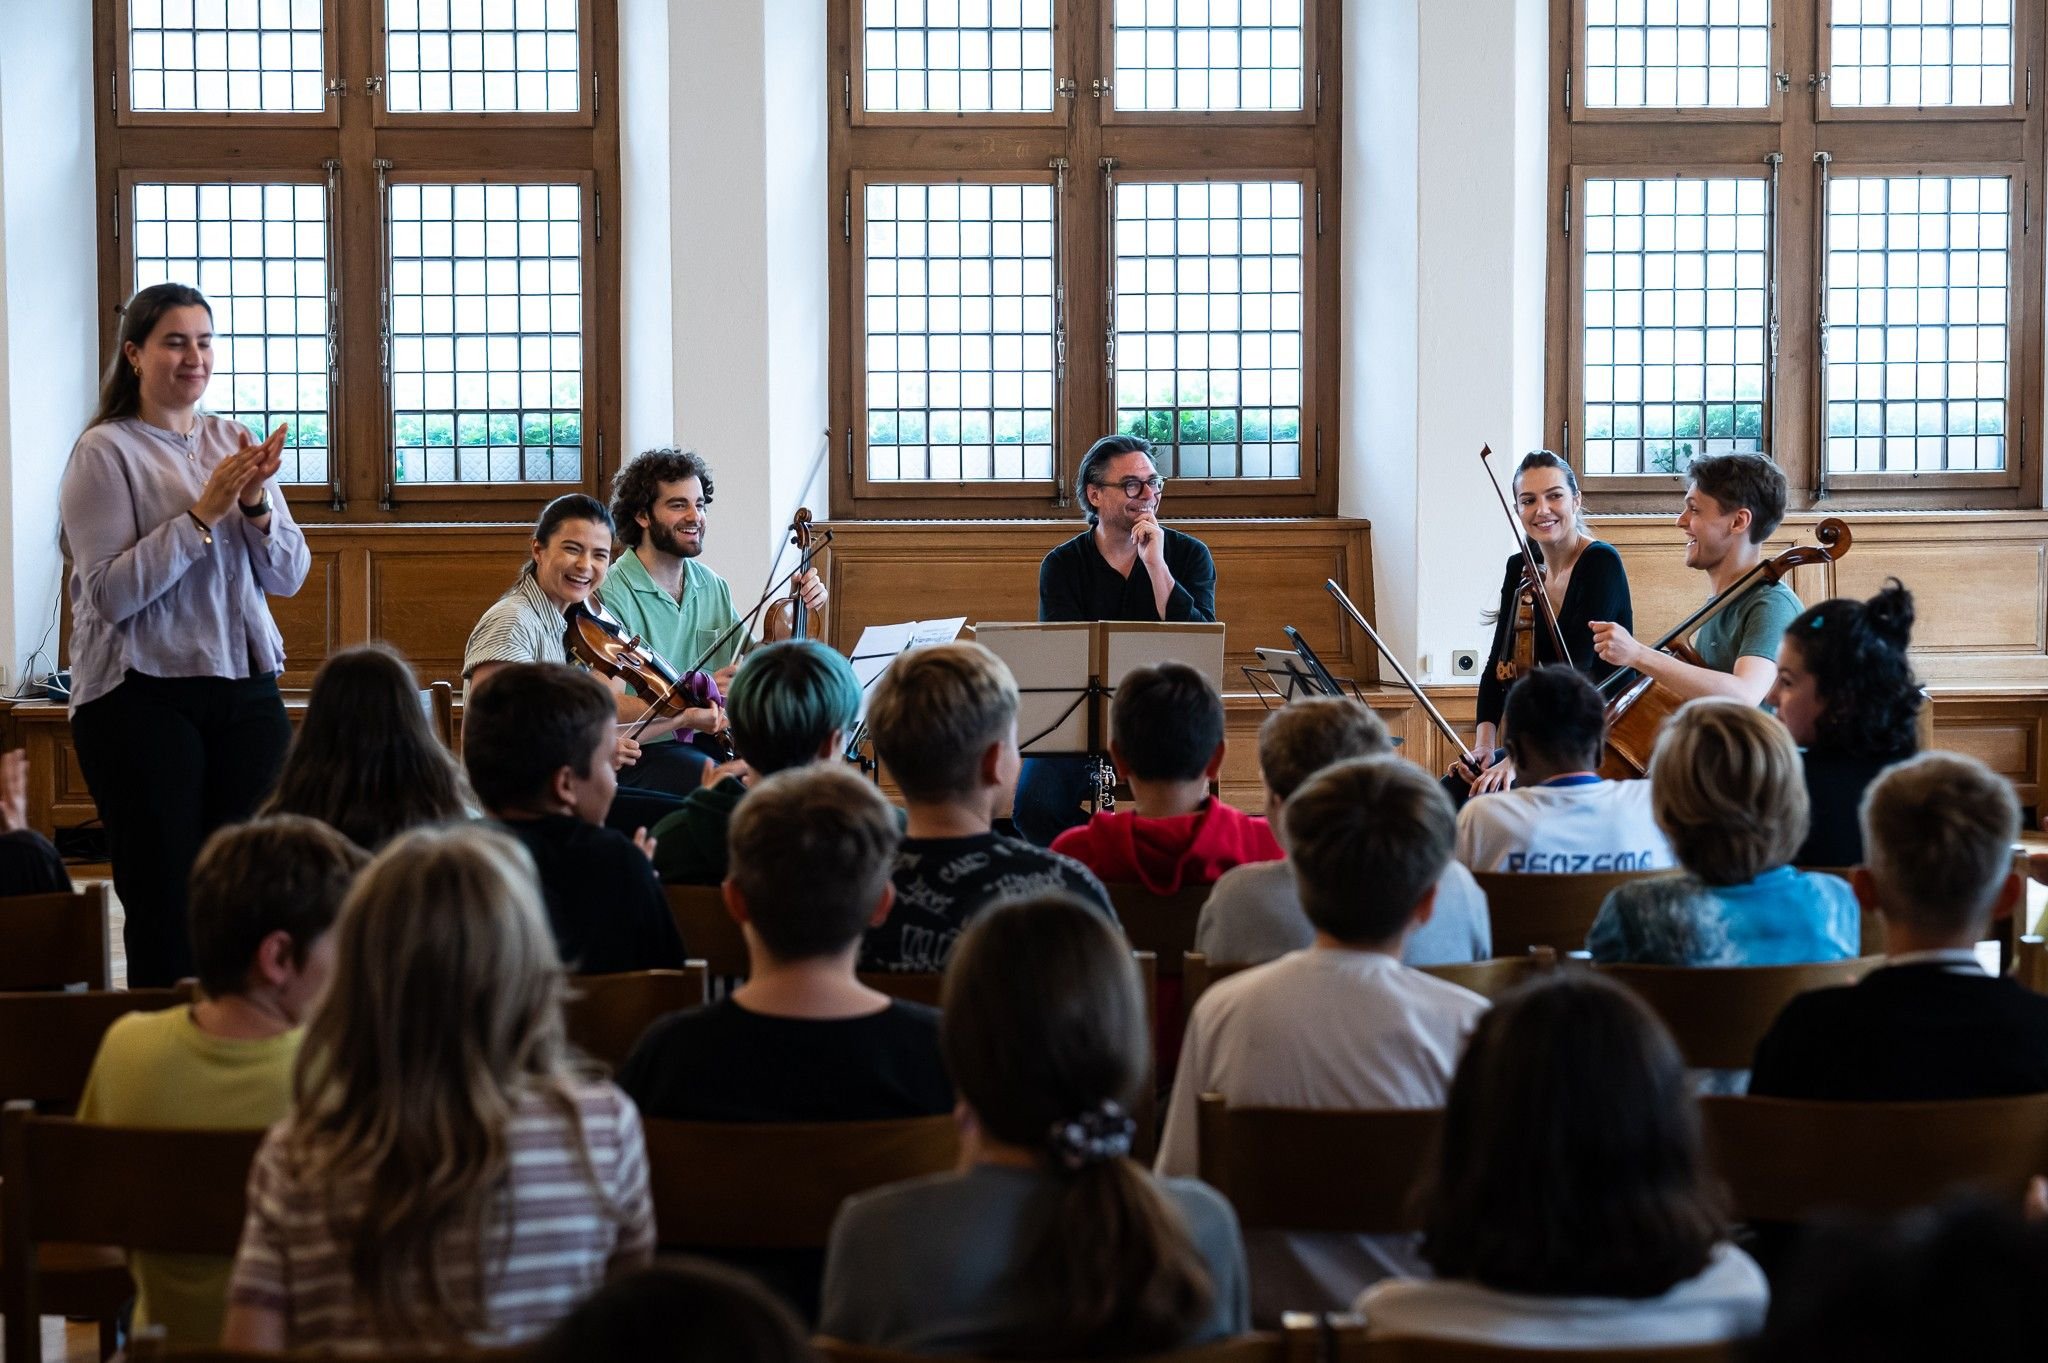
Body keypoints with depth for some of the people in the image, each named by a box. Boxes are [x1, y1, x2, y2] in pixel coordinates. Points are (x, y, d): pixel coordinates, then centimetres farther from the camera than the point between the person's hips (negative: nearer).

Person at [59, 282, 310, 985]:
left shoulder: (234, 442, 11)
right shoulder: (105, 451, -4)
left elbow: (288, 577, 8)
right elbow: (111, 593, -13)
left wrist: (255, 505, -10)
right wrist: (204, 513, -16)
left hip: (247, 688, 5)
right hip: (142, 696, -4)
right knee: (165, 904, -1)